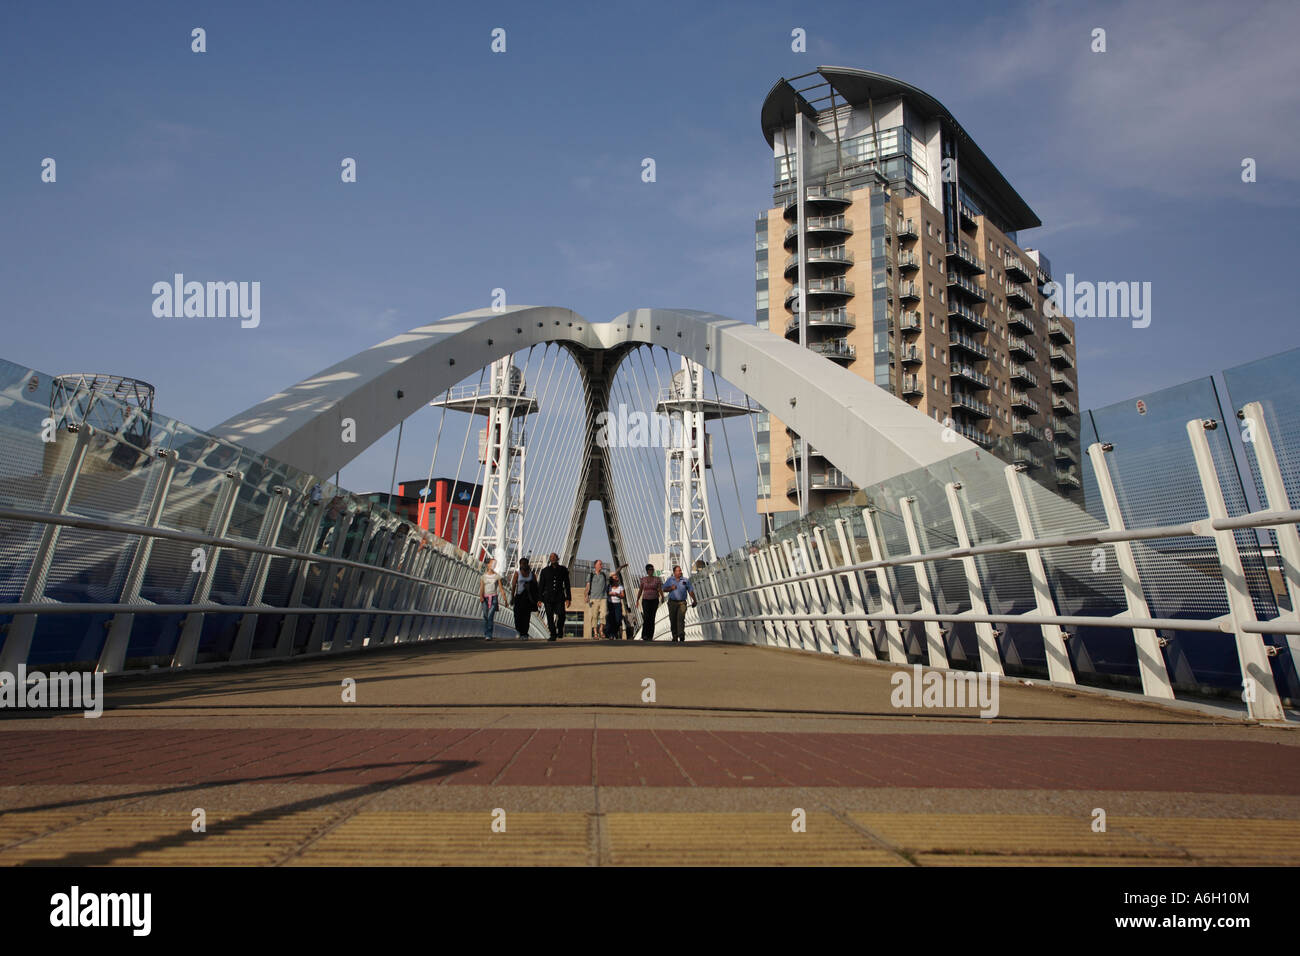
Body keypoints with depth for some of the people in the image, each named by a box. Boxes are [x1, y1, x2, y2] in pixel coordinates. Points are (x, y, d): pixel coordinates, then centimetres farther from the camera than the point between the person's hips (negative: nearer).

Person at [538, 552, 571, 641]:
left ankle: (560, 629, 13)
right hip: (548, 598, 1)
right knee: (550, 616, -3)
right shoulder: (545, 570, 7)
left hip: (559, 597, -1)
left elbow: (567, 585, 9)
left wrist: (568, 598, 3)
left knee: (561, 615, -15)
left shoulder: (563, 570, 8)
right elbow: (541, 585, 7)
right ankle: (553, 635, 8)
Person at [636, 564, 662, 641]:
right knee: (646, 617, -12)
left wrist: (659, 589, -22)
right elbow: (640, 590, 9)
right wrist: (637, 600, 4)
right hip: (645, 600, -1)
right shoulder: (643, 579, 5)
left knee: (652, 618, 2)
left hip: (654, 600, 1)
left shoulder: (657, 579, 3)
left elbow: (660, 589, -1)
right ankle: (644, 635, -4)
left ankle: (650, 636, 9)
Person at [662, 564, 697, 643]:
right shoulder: (669, 580, 8)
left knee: (681, 618, -17)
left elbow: (690, 590, 6)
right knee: (673, 620, 3)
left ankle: (681, 635, -25)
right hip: (672, 602, 2)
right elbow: (664, 589, 7)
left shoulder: (686, 580, 6)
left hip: (682, 602, -1)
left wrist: (694, 600, -3)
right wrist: (671, 588, -12)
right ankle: (675, 636, 13)